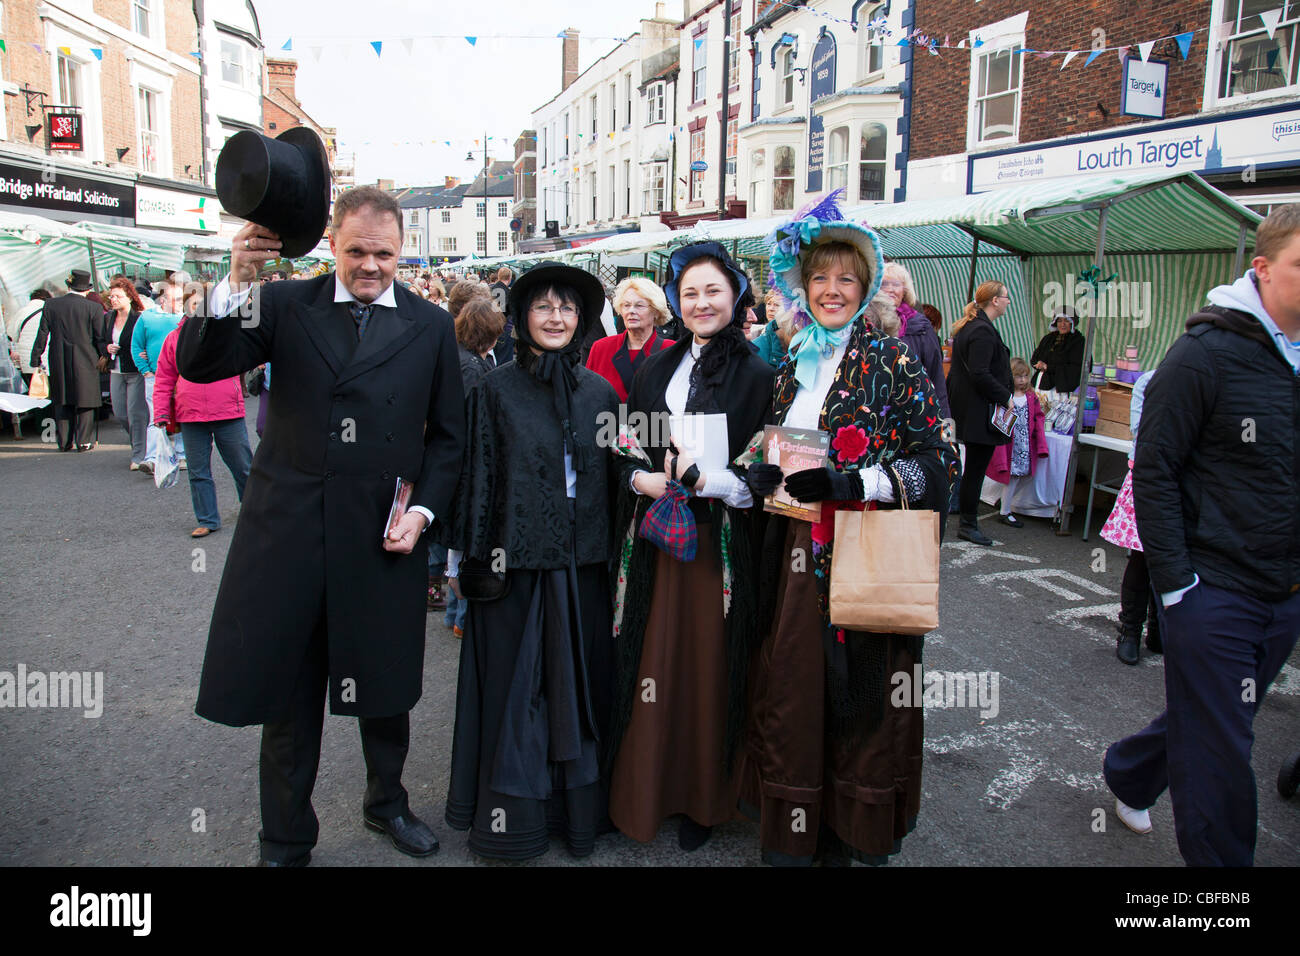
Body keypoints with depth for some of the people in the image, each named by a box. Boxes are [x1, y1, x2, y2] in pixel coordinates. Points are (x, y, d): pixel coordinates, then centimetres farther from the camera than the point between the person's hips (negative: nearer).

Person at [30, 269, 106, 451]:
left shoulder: (50, 305, 1)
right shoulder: (93, 308, -7)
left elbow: (42, 334, 4)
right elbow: (100, 338, -7)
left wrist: (35, 358, 10)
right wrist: (106, 356, 4)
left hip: (58, 362, 3)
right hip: (85, 361, -3)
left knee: (62, 403, 13)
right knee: (85, 403, 6)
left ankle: (64, 442, 16)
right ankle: (84, 441, 5)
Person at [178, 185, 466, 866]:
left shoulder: (430, 326, 4)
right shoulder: (286, 306, 1)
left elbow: (446, 435, 8)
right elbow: (198, 364, -9)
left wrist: (423, 511, -5)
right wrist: (239, 281, -22)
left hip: (383, 537, 1)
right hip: (288, 531, 0)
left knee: (385, 688, 15)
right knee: (288, 695, 12)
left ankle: (387, 804, 42)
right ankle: (286, 841, 32)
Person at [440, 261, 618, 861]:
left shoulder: (600, 393, 7)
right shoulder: (496, 390, -1)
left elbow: (615, 478, 11)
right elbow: (476, 473, -1)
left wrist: (616, 556, 9)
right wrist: (466, 555, -3)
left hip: (581, 565, 3)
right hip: (515, 563, -2)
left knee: (577, 685, 11)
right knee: (514, 686, 6)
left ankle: (577, 808, 25)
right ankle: (510, 814, 21)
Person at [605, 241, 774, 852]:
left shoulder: (755, 375, -3)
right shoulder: (658, 369, 11)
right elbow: (626, 447, 12)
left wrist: (702, 477, -16)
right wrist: (642, 479, -7)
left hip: (720, 543, -3)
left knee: (709, 668, 5)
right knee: (652, 661, 7)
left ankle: (703, 800, 22)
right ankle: (643, 791, 23)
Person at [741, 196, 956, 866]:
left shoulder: (892, 362, -5)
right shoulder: (792, 368, 12)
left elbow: (938, 463, -11)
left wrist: (853, 482, -22)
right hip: (799, 559, 5)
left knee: (859, 700, 4)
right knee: (792, 692, 7)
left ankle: (849, 838, 24)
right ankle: (794, 837, 23)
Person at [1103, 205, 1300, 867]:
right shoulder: (1206, 353, -13)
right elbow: (1153, 471, -13)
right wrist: (1174, 583, -15)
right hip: (1212, 590, -6)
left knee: (1214, 725, 22)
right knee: (1220, 758, 2)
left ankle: (1126, 774, 45)